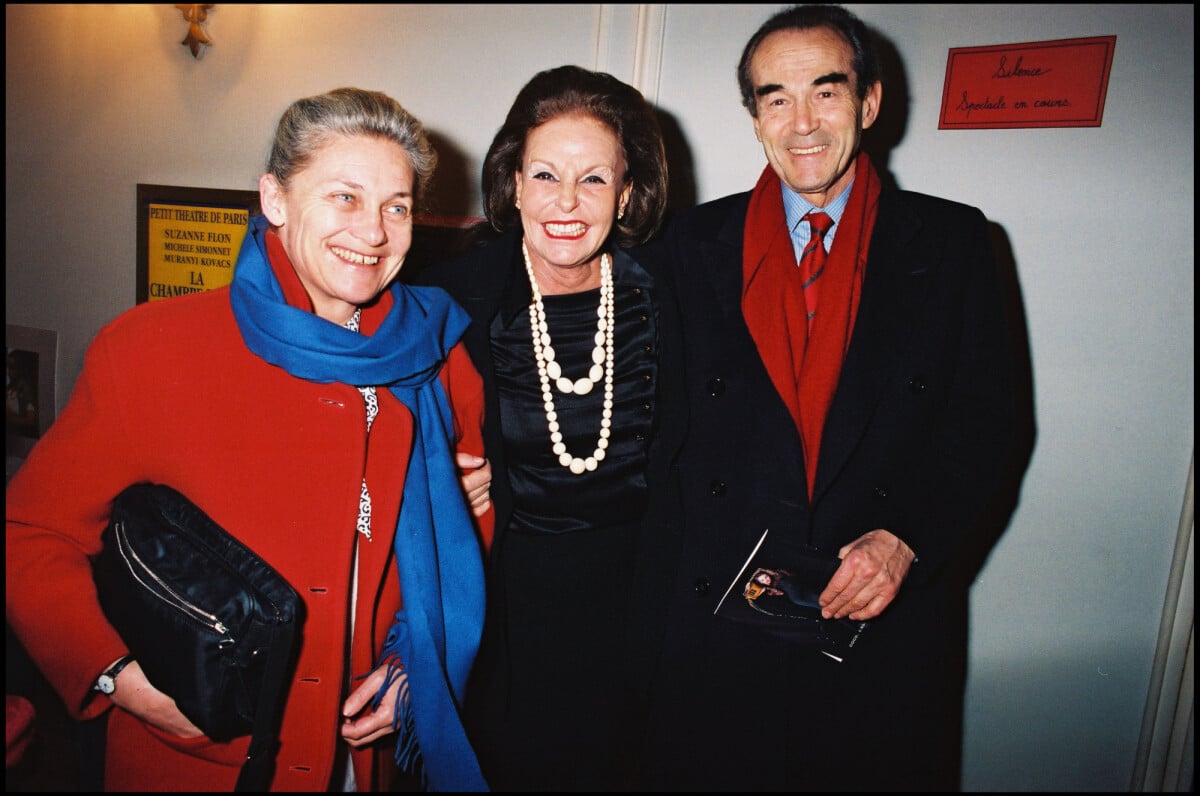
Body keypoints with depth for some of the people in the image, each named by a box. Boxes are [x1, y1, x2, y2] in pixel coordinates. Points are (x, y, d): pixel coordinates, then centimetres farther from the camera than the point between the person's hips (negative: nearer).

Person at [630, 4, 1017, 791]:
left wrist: (905, 538, -14)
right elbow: (663, 422, 1)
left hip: (889, 616, 0)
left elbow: (984, 419, 1)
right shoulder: (694, 243, 3)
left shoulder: (952, 240, 2)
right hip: (711, 617, 1)